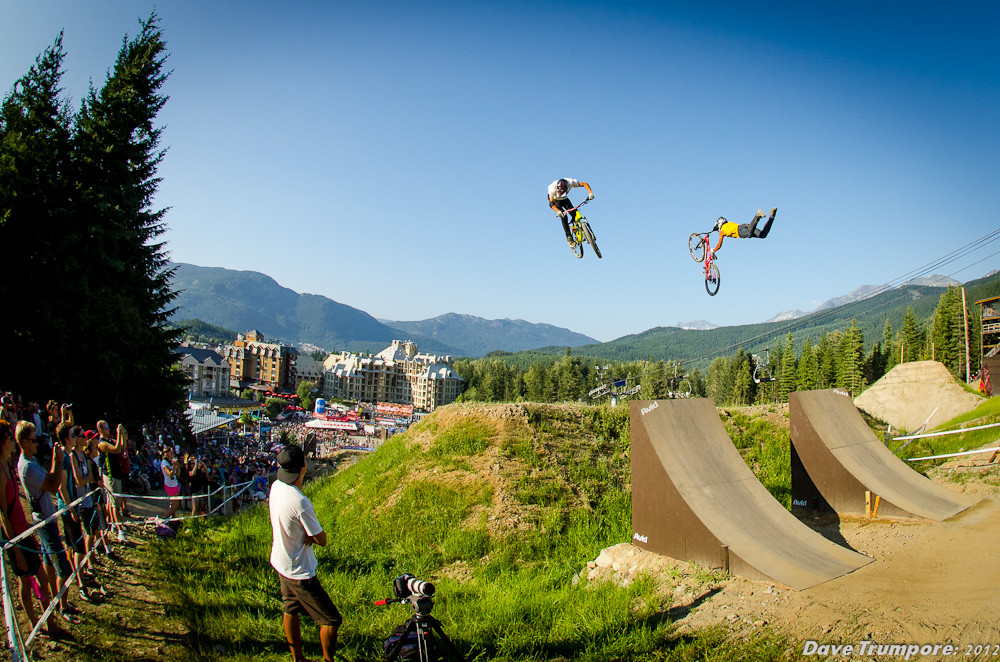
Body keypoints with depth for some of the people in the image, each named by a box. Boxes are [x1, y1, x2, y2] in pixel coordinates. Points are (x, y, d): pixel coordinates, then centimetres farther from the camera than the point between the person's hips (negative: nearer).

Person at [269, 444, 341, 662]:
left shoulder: (276, 486, -8)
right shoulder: (300, 502, -33)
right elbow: (322, 540, -23)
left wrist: (308, 533, -9)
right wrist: (314, 534, -3)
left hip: (279, 562, 10)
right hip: (299, 572, -9)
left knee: (291, 610, 25)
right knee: (332, 620, 4)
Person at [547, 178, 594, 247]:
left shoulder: (570, 182, -34)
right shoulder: (553, 189, -38)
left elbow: (585, 184, -27)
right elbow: (551, 203, -30)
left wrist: (590, 193, -43)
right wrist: (558, 211, -46)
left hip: (564, 199, 3)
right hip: (555, 200, -3)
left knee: (575, 213, -19)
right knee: (563, 216, -23)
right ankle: (569, 237, -18)